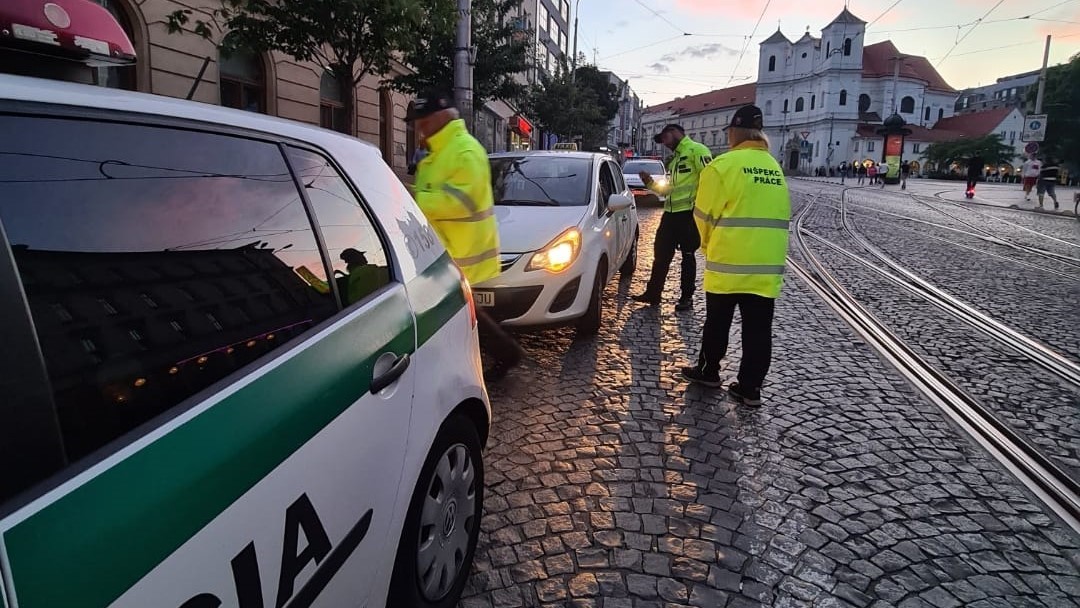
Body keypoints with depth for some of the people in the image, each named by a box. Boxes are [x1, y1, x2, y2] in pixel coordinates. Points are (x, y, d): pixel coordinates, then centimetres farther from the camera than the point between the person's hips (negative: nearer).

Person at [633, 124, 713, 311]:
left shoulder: (696, 150, -7)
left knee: (688, 256, 3)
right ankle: (653, 293, 20)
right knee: (661, 254, 10)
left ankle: (687, 297, 14)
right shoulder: (675, 158, 21)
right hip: (671, 213, 9)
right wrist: (650, 183, 11)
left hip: (689, 213, -8)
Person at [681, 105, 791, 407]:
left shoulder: (724, 164, -9)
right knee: (758, 329, 8)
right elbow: (782, 214, 15)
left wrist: (709, 244, 12)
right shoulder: (775, 168, 11)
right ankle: (750, 388, 14)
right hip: (768, 265, 5)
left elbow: (705, 214, -6)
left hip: (728, 262, -5)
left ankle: (708, 371, 28)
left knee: (717, 322, 13)